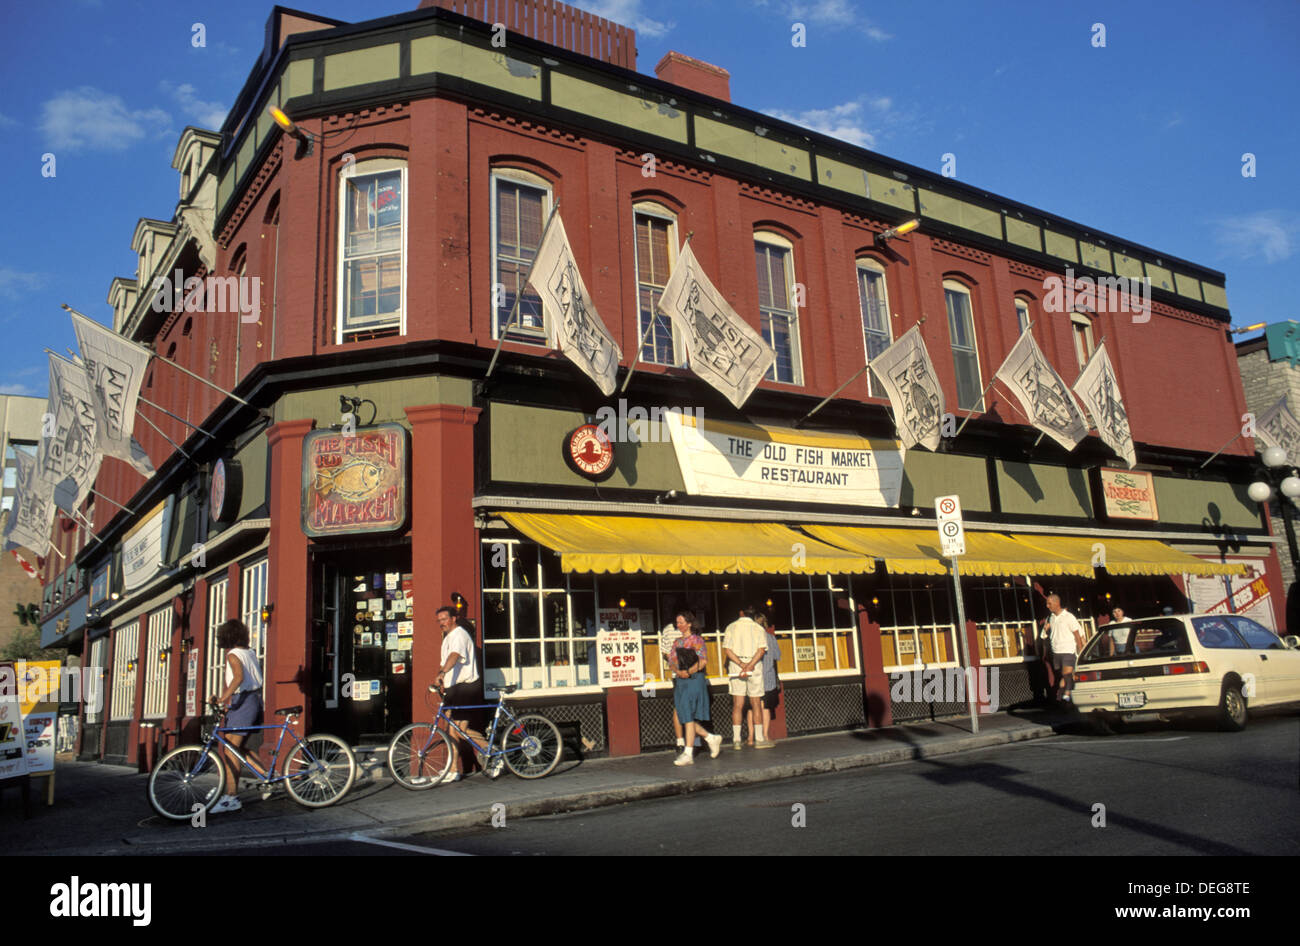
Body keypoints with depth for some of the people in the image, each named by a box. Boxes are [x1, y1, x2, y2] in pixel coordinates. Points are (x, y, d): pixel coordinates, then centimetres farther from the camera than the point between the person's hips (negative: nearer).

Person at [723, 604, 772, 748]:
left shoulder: (731, 627, 6)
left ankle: (736, 740, 1)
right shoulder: (758, 628, 3)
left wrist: (740, 664, -12)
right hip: (754, 666, -1)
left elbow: (726, 648, -5)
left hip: (735, 666, 1)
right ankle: (759, 739, 5)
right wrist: (750, 665, -18)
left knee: (737, 704, 3)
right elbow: (761, 649, -11)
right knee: (756, 704, 5)